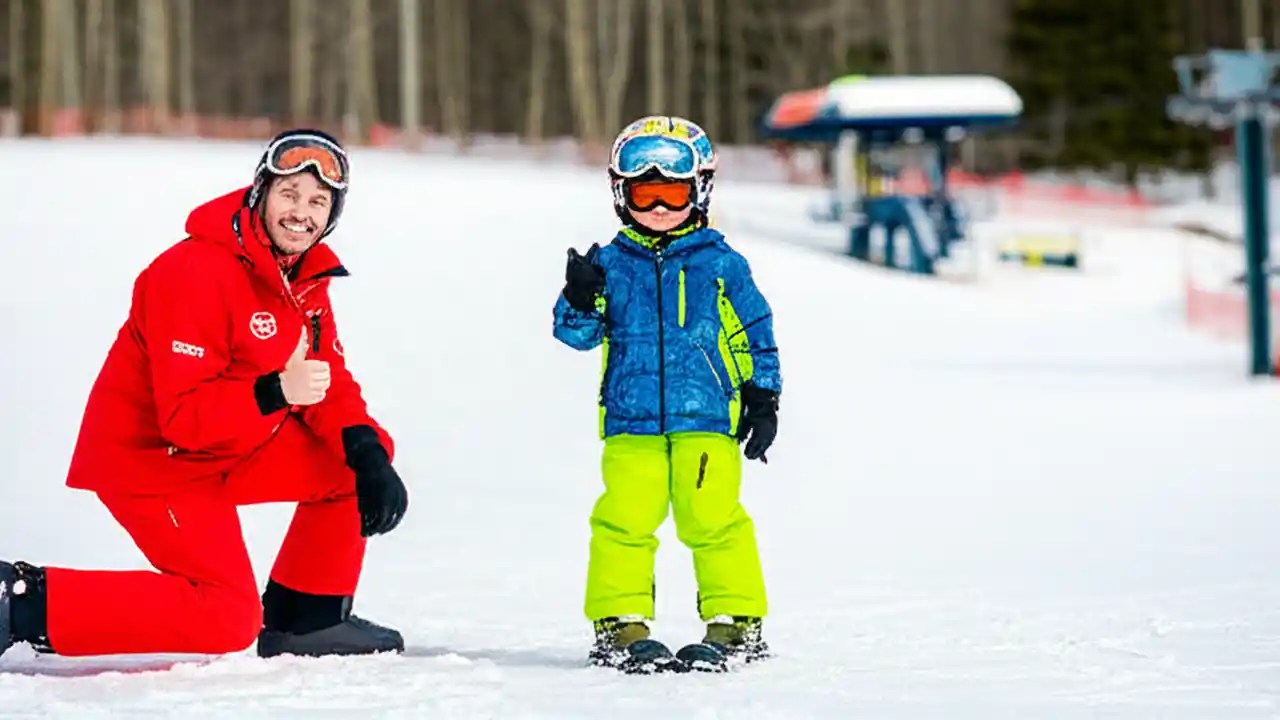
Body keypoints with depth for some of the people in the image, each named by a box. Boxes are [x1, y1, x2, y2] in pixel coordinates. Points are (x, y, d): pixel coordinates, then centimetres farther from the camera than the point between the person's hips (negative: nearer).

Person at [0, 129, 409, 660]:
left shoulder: (306, 272, 1)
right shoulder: (197, 273, -26)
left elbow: (329, 383, 2)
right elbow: (186, 416, -29)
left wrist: (367, 451, -16)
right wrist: (276, 393, -43)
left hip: (232, 447, 9)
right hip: (152, 457, -9)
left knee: (363, 458, 0)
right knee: (228, 621, -16)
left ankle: (307, 617, 10)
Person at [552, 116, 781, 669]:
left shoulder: (721, 266, 6)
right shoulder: (611, 264, 8)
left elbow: (754, 336, 11)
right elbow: (577, 334, 8)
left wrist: (762, 400, 7)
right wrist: (580, 301, -13)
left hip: (706, 420, -1)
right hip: (630, 422, 1)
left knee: (714, 519, -7)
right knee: (624, 520, -7)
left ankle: (735, 620, 3)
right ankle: (620, 622, 2)